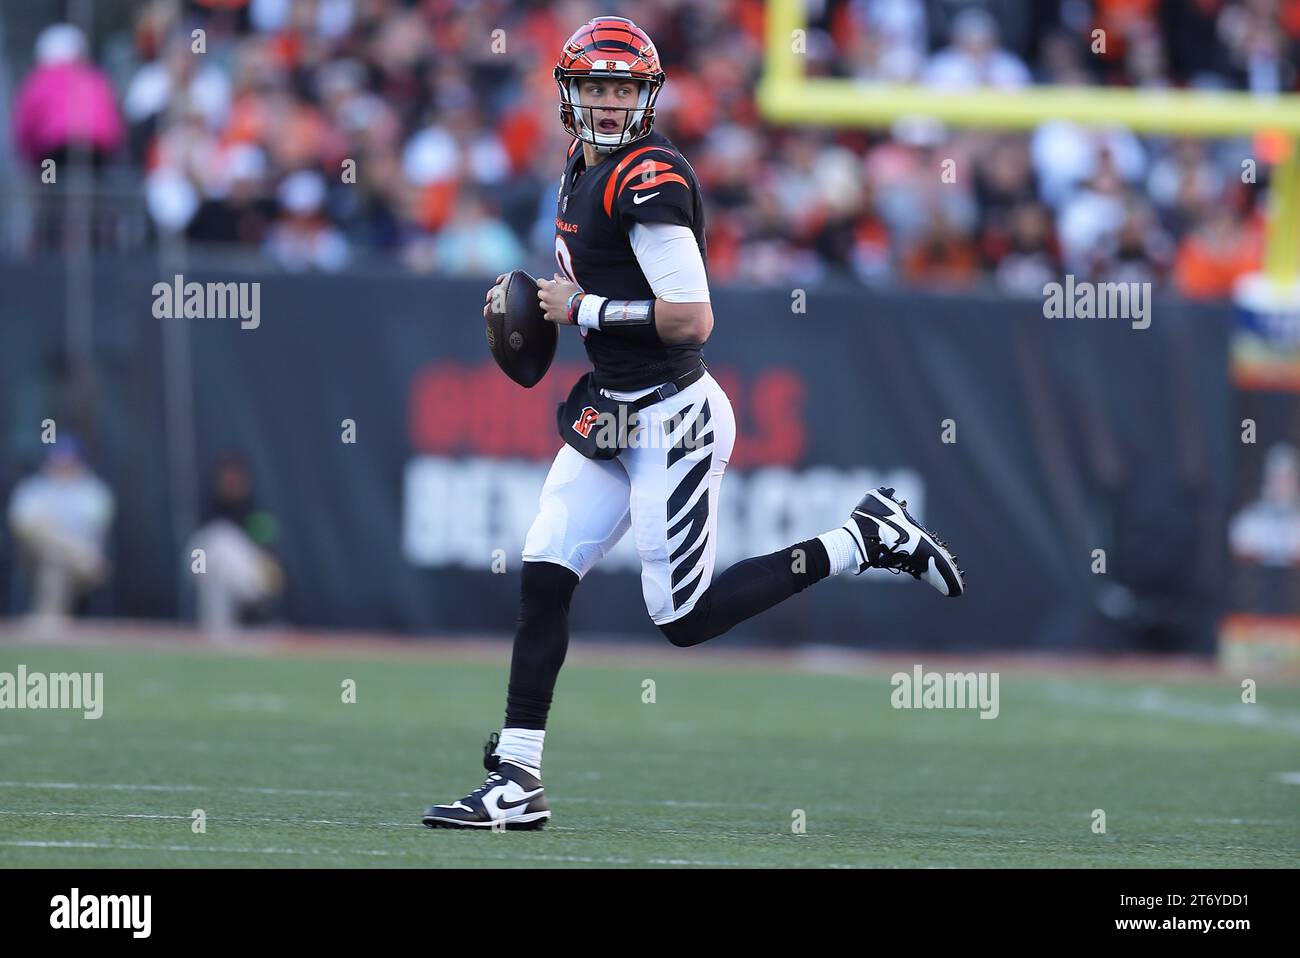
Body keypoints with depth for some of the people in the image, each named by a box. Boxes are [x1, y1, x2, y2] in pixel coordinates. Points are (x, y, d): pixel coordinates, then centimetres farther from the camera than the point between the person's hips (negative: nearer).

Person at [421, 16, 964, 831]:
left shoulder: (650, 179, -19)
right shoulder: (583, 170, 10)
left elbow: (692, 318, -24)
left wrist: (583, 309, -16)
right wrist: (532, 298, 9)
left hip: (669, 419, -9)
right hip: (613, 412, 9)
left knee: (687, 620, -3)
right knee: (544, 579, 2)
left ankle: (866, 540, 8)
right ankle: (516, 785, 5)